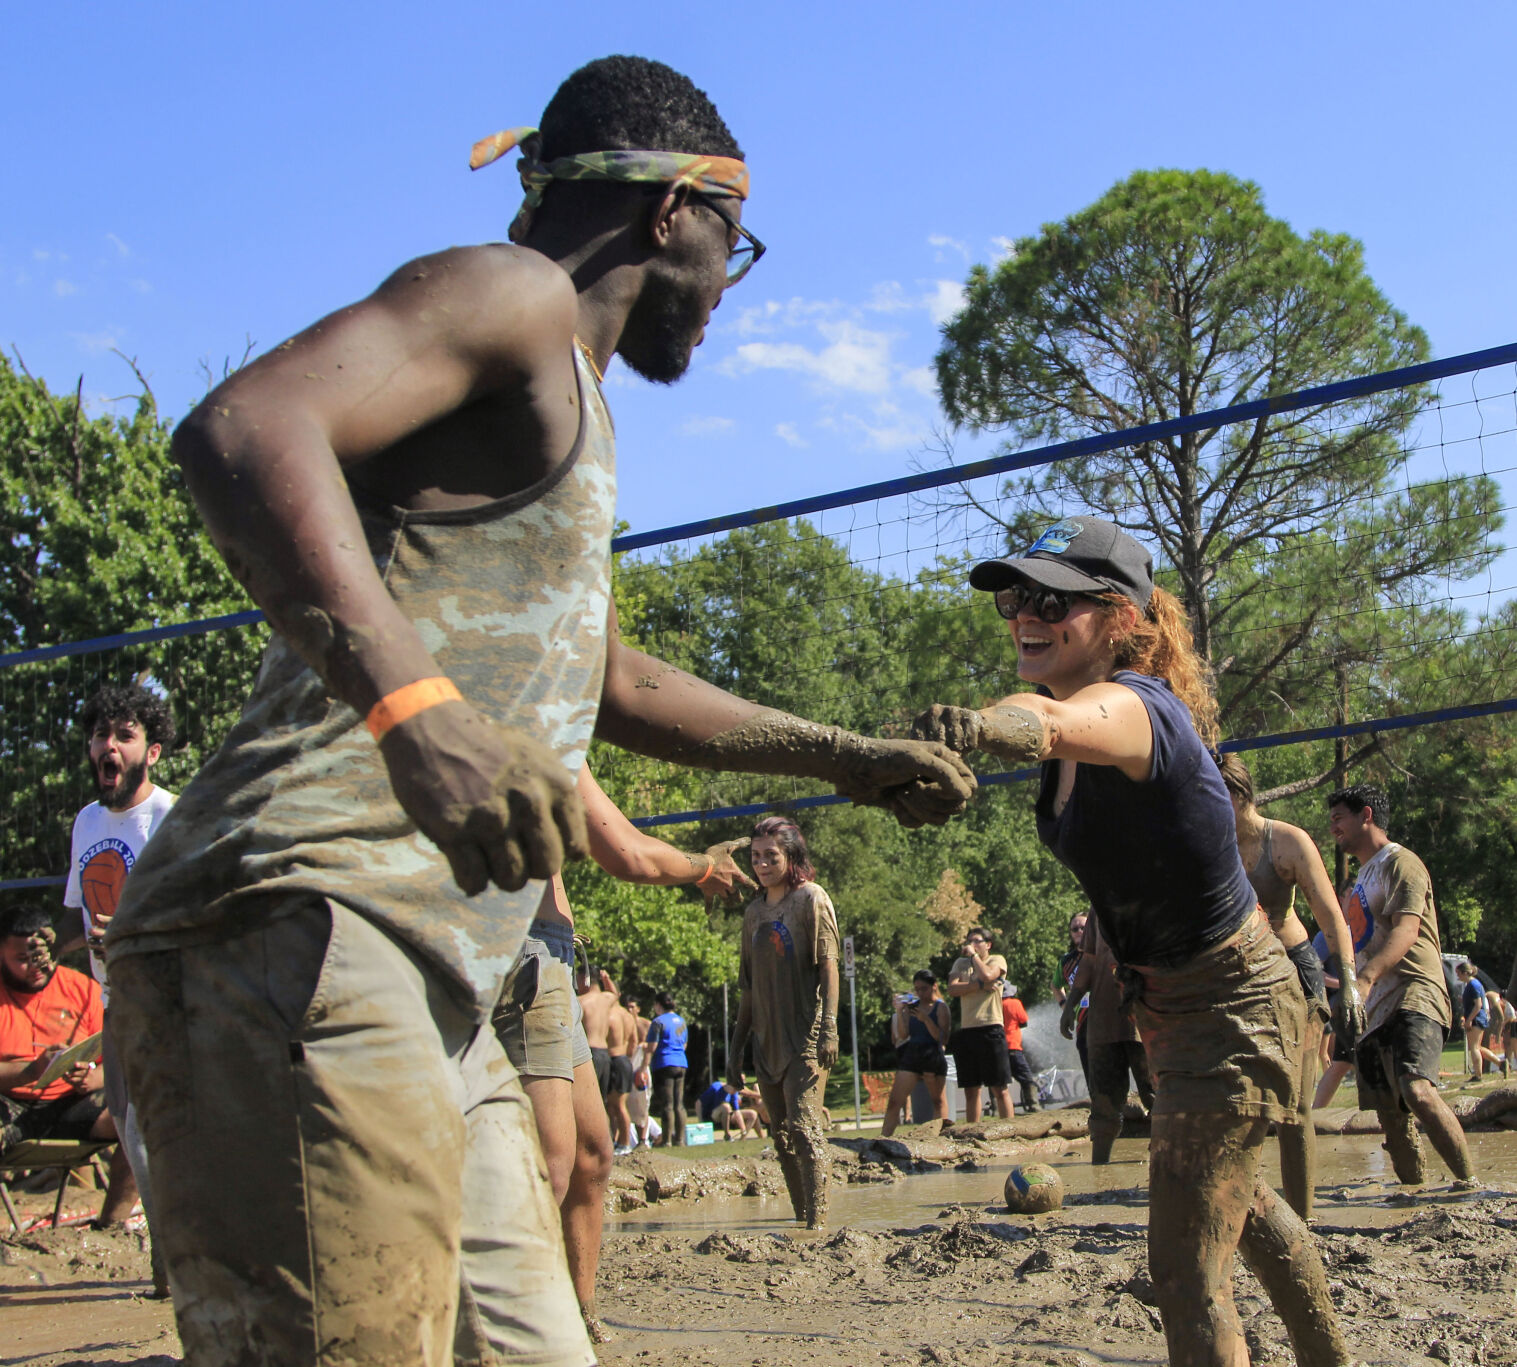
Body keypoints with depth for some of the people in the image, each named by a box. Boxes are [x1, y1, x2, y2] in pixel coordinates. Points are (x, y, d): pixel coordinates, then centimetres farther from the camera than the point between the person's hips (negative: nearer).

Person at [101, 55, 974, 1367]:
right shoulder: (517, 293, -2)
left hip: (437, 1000, 10)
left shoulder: (574, 402, 30)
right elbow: (243, 427, -21)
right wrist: (412, 701, -35)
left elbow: (609, 682, 39)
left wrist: (843, 756, 41)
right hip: (308, 932, -10)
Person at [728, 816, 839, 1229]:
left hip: (804, 1038, -6)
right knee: (781, 1133, 7)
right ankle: (802, 1216, 15)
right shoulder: (755, 910, 16)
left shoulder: (810, 898, -1)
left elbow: (828, 966, -8)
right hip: (767, 1040, 7)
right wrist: (737, 1048, 15)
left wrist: (828, 1028, -19)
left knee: (804, 1125, -15)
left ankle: (817, 1221, -15)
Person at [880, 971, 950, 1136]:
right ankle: (883, 1138, -5)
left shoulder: (941, 1007, -3)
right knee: (894, 1101, -3)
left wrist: (926, 1019, -23)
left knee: (938, 1101, 5)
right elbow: (903, 1035, 4)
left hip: (933, 1057, -4)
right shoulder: (912, 1006, 10)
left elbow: (942, 1038, -12)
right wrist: (899, 1012, -8)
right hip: (911, 1055, 4)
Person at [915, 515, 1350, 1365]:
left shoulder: (1131, 706, -35)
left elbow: (1054, 721, -56)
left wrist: (981, 726, -73)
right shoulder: (1083, 704, -1)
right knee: (1239, 1201, 30)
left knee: (1185, 1269, -10)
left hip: (1233, 1010, -10)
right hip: (1167, 1001, 10)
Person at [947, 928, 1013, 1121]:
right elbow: (952, 989, 0)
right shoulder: (960, 963, 17)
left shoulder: (997, 960, 6)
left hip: (991, 1029, -4)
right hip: (966, 1031, 4)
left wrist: (973, 954, -2)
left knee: (1000, 1089, -5)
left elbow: (987, 975, -16)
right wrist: (981, 985, -11)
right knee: (971, 1090, 8)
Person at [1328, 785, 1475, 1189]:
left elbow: (1405, 932, -18)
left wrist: (1365, 978, -33)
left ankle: (1471, 1185, -24)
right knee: (1389, 1113, 5)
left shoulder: (1400, 863, -3)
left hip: (1412, 996, -9)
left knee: (1418, 1091, -29)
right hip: (1374, 1007, 9)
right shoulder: (1362, 876, 25)